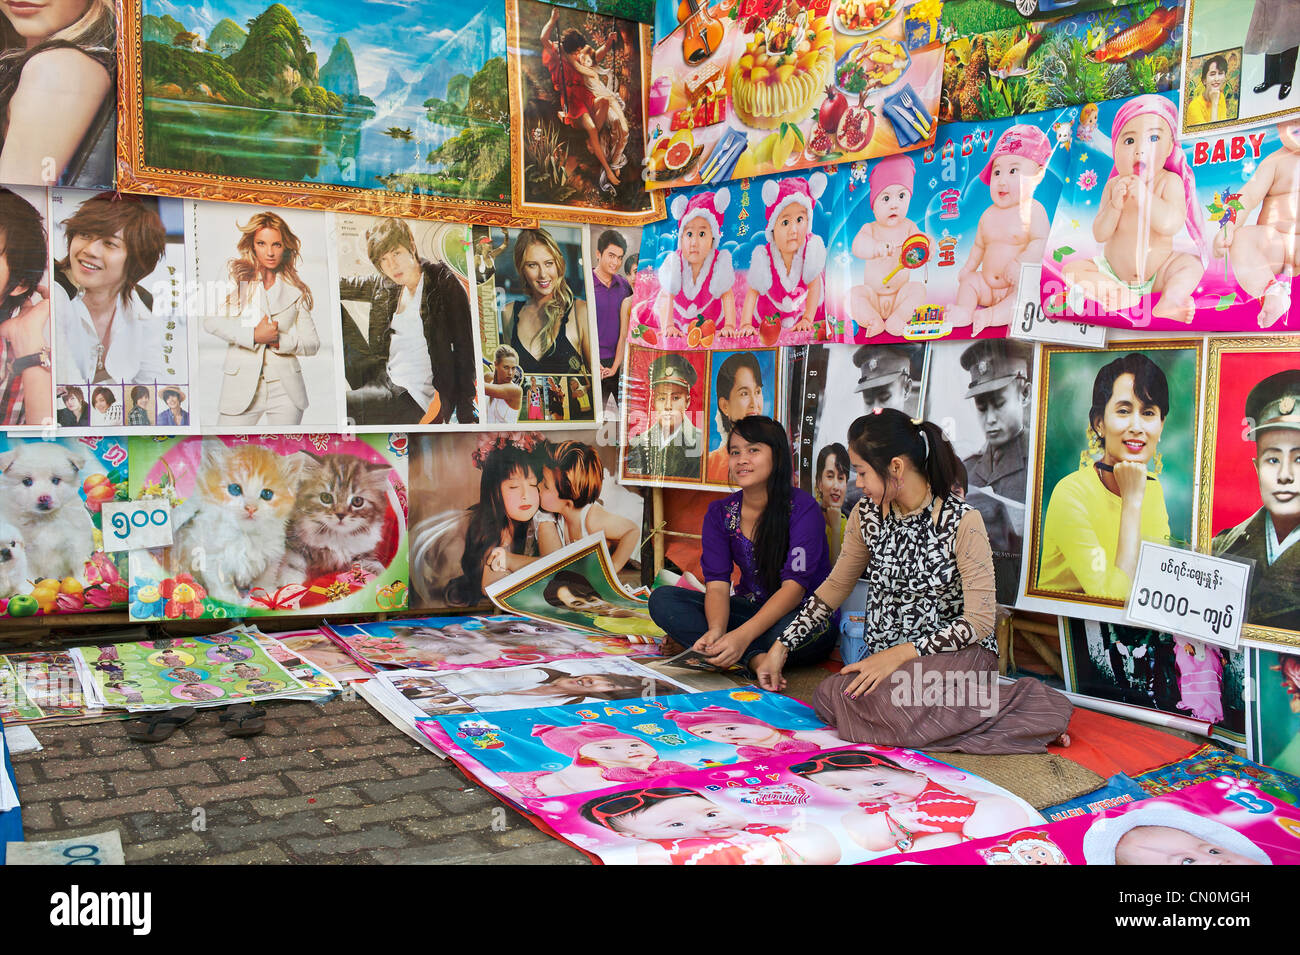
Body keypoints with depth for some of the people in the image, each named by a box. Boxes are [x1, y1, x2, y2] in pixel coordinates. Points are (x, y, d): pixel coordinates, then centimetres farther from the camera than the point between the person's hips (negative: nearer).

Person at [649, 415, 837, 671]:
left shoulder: (802, 508, -14)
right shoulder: (719, 513, 1)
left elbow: (794, 585, -23)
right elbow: (717, 585, -9)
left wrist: (742, 635, -37)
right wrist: (716, 630, -32)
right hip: (751, 609, 5)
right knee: (662, 599, -15)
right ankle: (754, 659, -27)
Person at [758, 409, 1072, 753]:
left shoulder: (961, 521, -15)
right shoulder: (867, 515, 3)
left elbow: (980, 620, -15)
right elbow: (835, 587, 14)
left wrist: (901, 653, -22)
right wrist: (781, 647, 9)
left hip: (957, 651, -6)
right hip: (887, 657, 6)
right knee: (829, 696, -25)